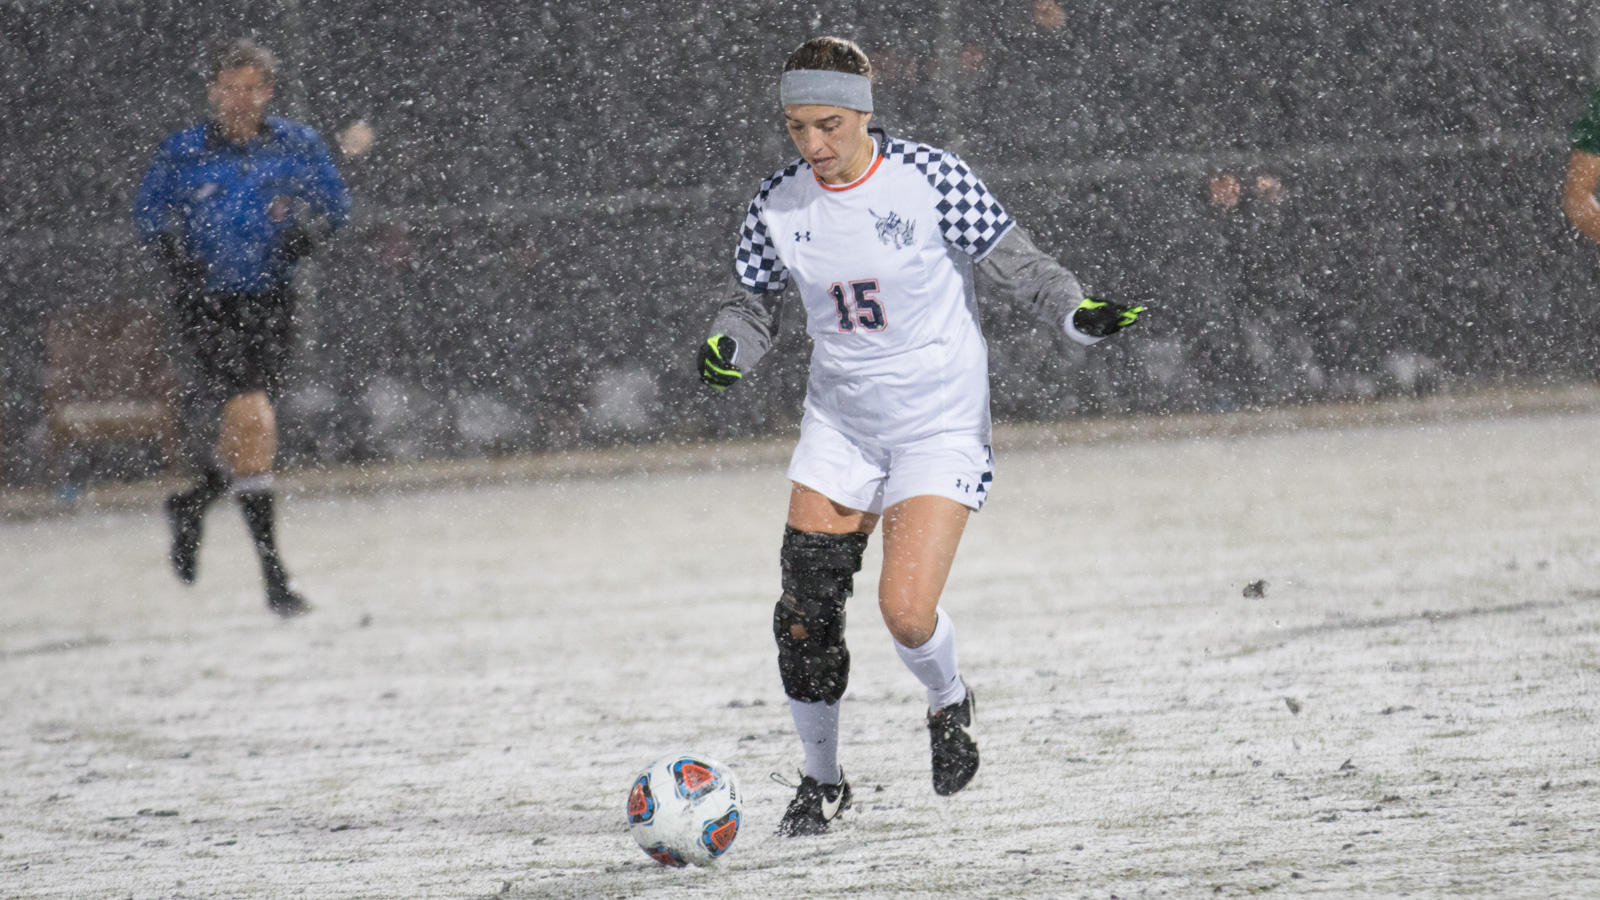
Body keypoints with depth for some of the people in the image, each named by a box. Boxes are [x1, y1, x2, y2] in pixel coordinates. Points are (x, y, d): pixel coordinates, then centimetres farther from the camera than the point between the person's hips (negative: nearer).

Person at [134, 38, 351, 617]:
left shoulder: (297, 146, 0)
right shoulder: (183, 154, -4)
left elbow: (336, 201, 11)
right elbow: (148, 212, 9)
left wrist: (309, 224, -11)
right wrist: (171, 246, -11)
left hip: (270, 303, 4)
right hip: (206, 305, -4)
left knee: (250, 430, 13)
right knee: (253, 420, -17)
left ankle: (193, 505, 47)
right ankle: (273, 575, -14)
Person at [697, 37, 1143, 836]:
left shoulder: (930, 178, -16)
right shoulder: (778, 205, -5)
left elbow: (1010, 263, -7)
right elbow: (752, 303, 7)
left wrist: (1076, 314, -23)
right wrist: (727, 349, -14)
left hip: (940, 425, -4)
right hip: (839, 426, 4)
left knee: (906, 612, -17)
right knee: (805, 609, -1)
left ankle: (949, 706, 18)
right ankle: (822, 782, 19)